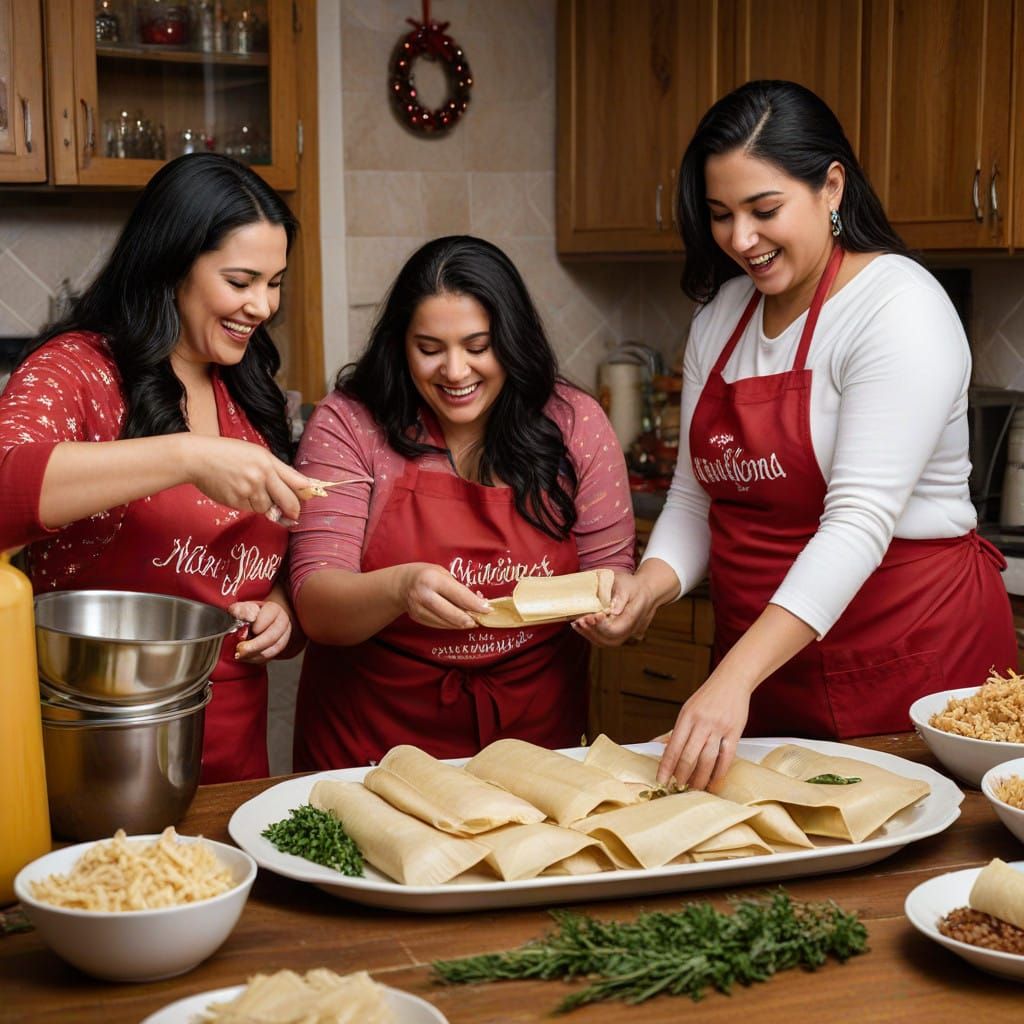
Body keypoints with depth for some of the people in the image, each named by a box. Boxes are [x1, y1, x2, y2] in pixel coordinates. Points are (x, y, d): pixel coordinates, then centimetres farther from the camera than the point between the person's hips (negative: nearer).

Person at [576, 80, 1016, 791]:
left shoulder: (900, 307, -16)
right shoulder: (721, 313, 6)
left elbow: (860, 521, -26)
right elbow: (695, 496, 10)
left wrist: (735, 678, -34)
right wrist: (652, 585, -11)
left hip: (912, 648, -6)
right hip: (761, 664, 6)